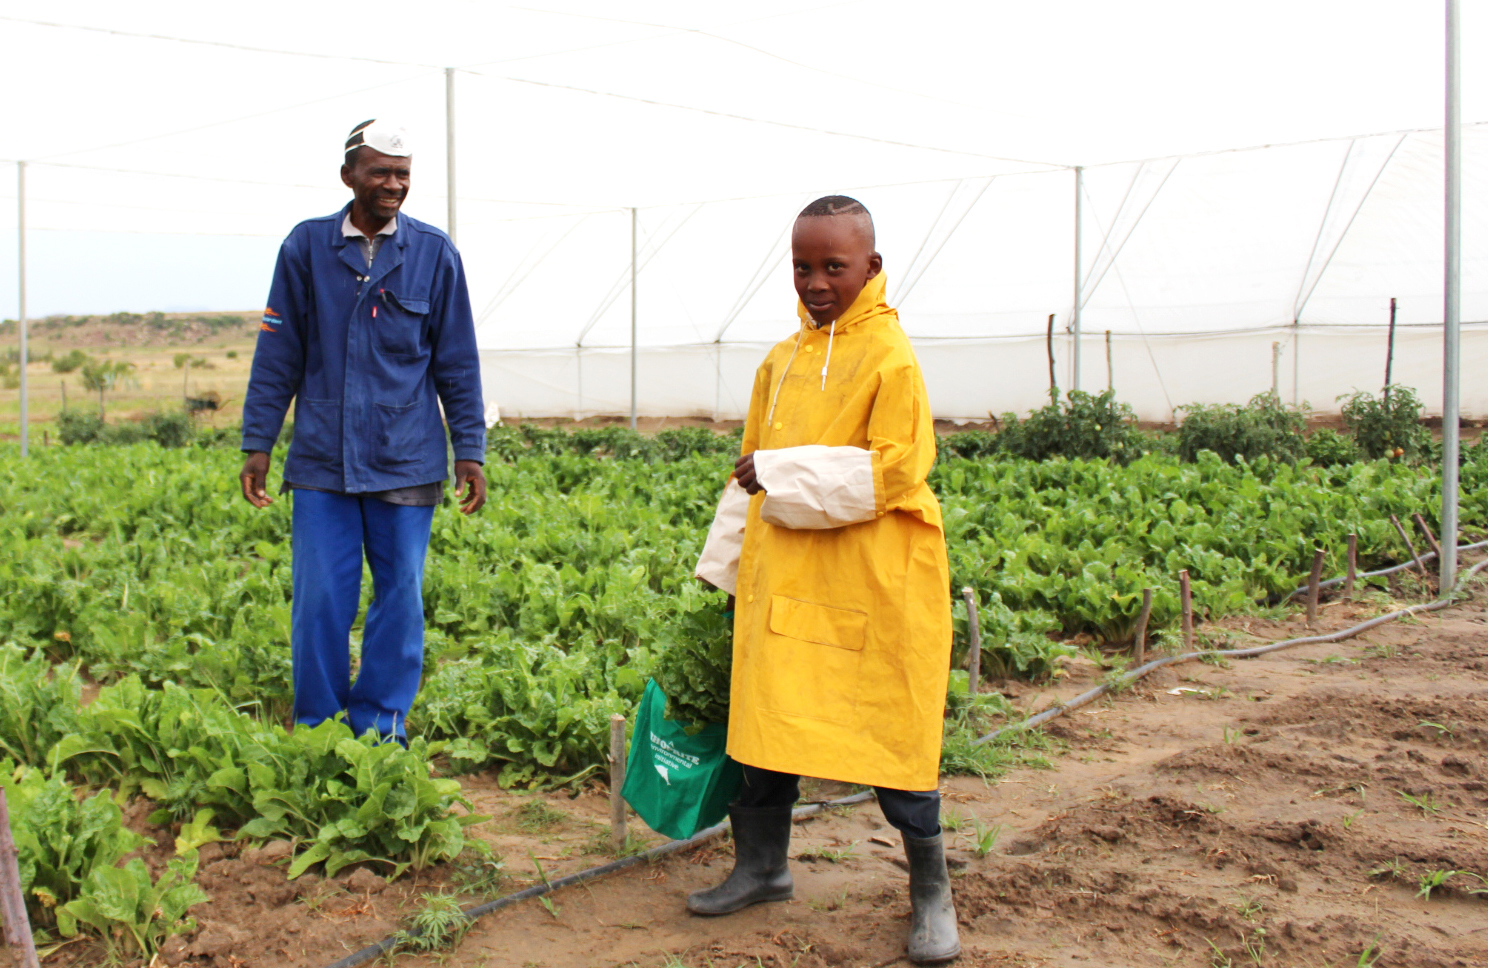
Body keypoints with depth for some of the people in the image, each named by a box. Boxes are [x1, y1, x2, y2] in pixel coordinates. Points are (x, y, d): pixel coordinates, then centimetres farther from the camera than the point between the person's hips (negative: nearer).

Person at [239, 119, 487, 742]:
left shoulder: (434, 253, 3)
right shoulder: (306, 246, 3)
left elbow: (457, 363, 7)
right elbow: (278, 355, 7)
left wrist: (470, 451, 3)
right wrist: (257, 444, 4)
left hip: (406, 460, 0)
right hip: (322, 458, 0)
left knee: (400, 595, 5)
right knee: (320, 598, 1)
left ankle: (380, 730, 19)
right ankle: (318, 732, 17)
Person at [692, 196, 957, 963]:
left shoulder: (889, 356, -9)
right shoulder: (782, 361, 12)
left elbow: (890, 475, -18)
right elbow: (751, 475, 19)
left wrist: (780, 474, -15)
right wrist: (723, 568, 20)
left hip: (872, 589, -6)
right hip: (785, 581, 7)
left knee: (891, 734, 2)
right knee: (764, 719, 11)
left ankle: (931, 891, 19)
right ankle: (761, 866, 29)